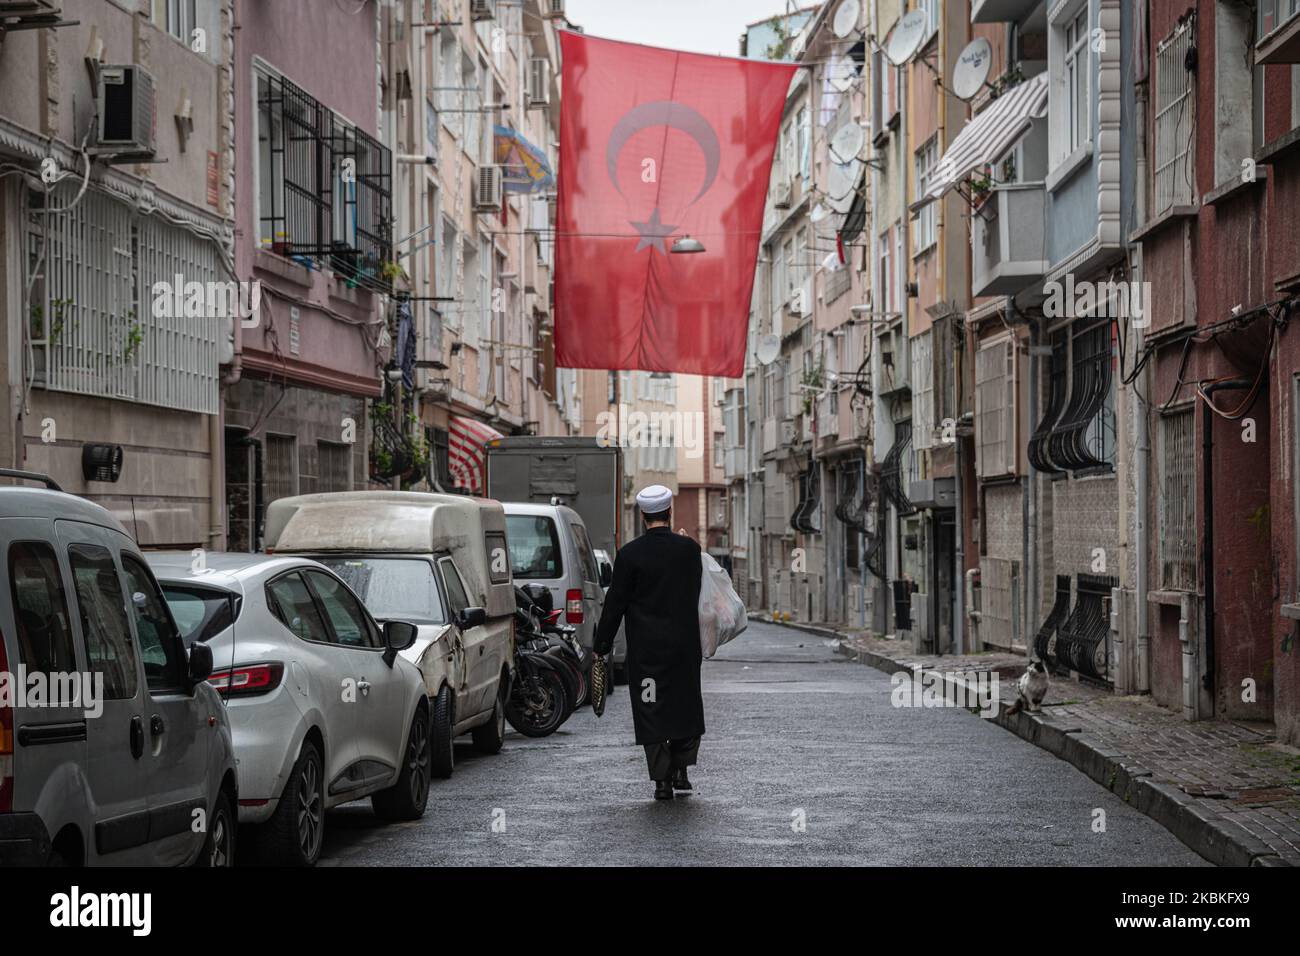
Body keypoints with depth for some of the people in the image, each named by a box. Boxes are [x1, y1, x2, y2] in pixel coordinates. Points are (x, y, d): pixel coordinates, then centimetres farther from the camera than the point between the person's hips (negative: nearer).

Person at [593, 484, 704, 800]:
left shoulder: (629, 554, -9)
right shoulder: (689, 548, -3)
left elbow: (615, 603, -6)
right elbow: (695, 595, 8)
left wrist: (601, 645, 0)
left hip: (645, 647, -2)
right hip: (685, 642, 2)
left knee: (651, 711, 3)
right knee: (686, 707, 17)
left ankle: (662, 780, 1)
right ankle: (681, 770, 15)